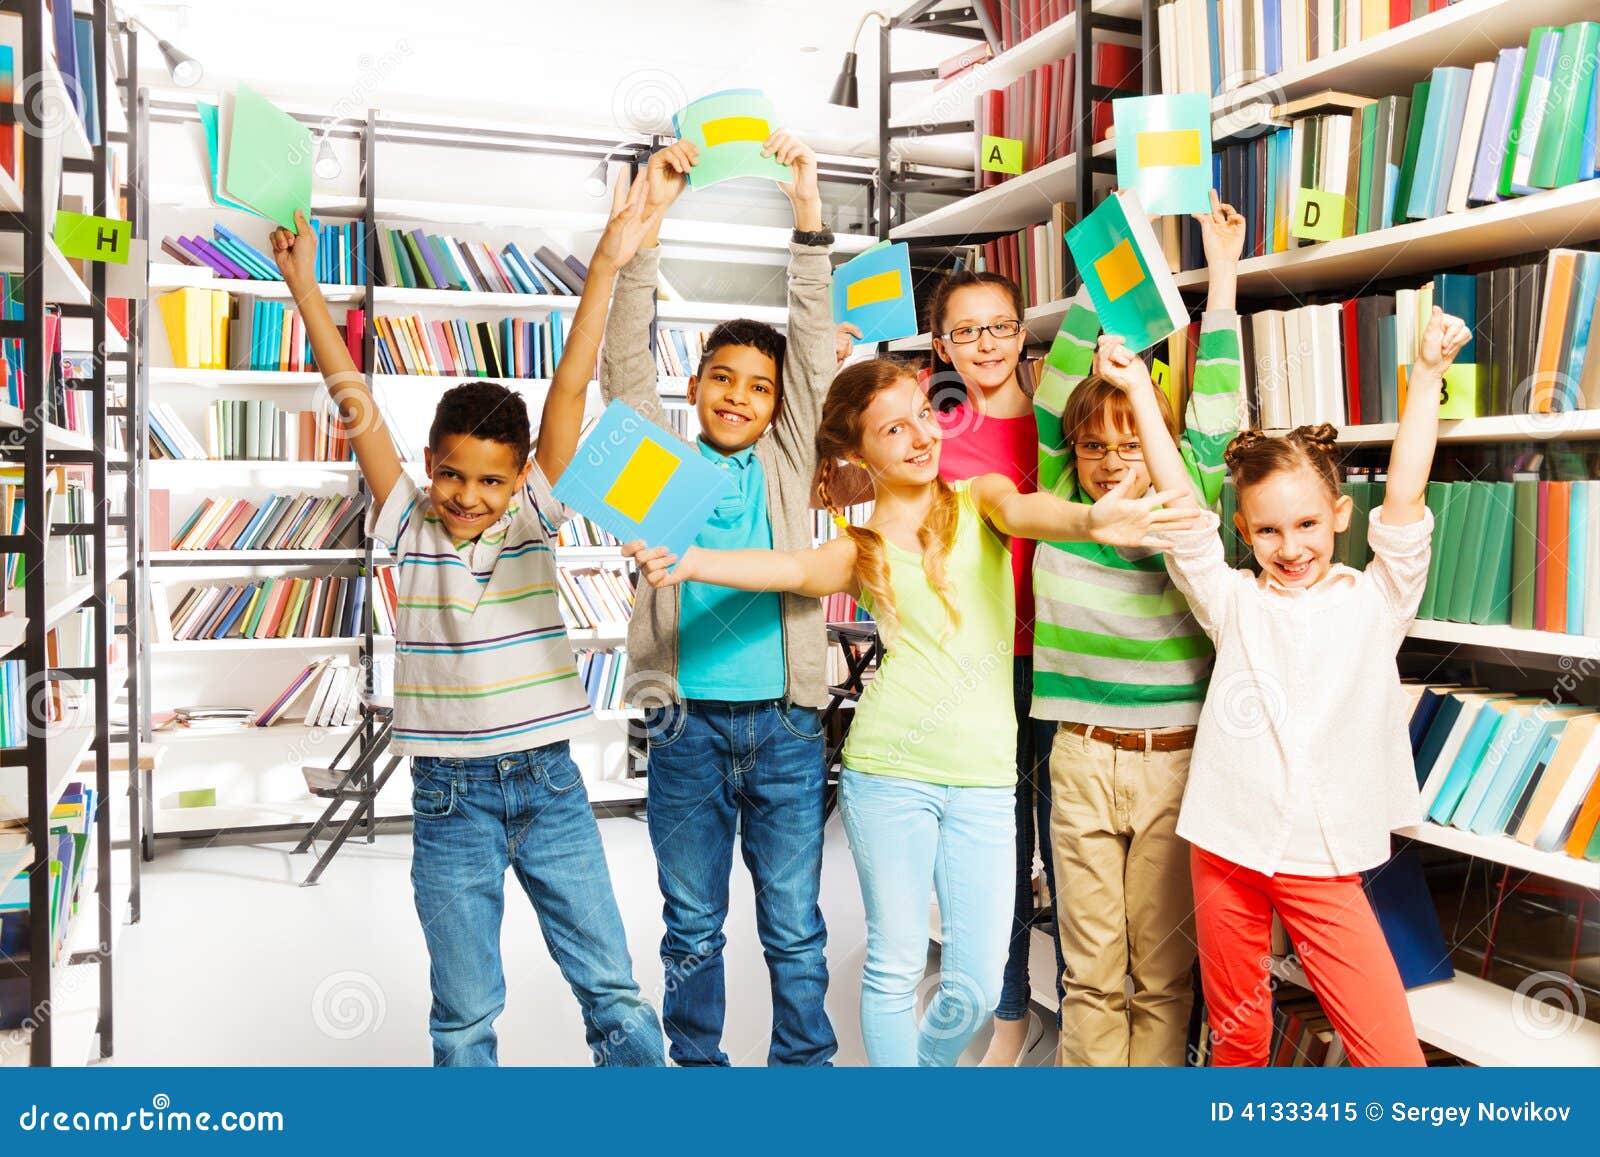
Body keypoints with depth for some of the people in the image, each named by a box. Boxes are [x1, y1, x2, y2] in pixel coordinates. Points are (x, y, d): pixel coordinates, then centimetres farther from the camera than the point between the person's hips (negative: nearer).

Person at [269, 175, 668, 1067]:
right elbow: (355, 403, -4)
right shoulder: (408, 528, 0)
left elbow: (570, 390, -9)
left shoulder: (532, 519, -1)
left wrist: (607, 266, -15)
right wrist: (304, 285, -5)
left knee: (614, 991, 8)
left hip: (549, 786, 0)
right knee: (466, 1012, 12)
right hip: (451, 795, 0)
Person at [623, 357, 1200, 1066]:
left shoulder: (977, 501, 9)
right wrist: (690, 562, -33)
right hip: (890, 769, -1)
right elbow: (793, 569, -13)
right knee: (895, 965, 3)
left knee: (976, 985, 4)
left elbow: (1023, 511, -14)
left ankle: (930, 1063, 35)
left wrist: (1089, 520, -38)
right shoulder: (860, 551, 7)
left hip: (985, 776, 1)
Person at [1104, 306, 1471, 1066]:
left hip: (1325, 862, -1)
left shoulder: (1375, 600, 2)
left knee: (1392, 1051, -4)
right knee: (1235, 1032, 14)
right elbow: (1182, 508, -4)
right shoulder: (1235, 604, 3)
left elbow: (1405, 502, -8)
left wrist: (1427, 374, -13)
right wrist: (1140, 391, -6)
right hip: (1226, 849, 1)